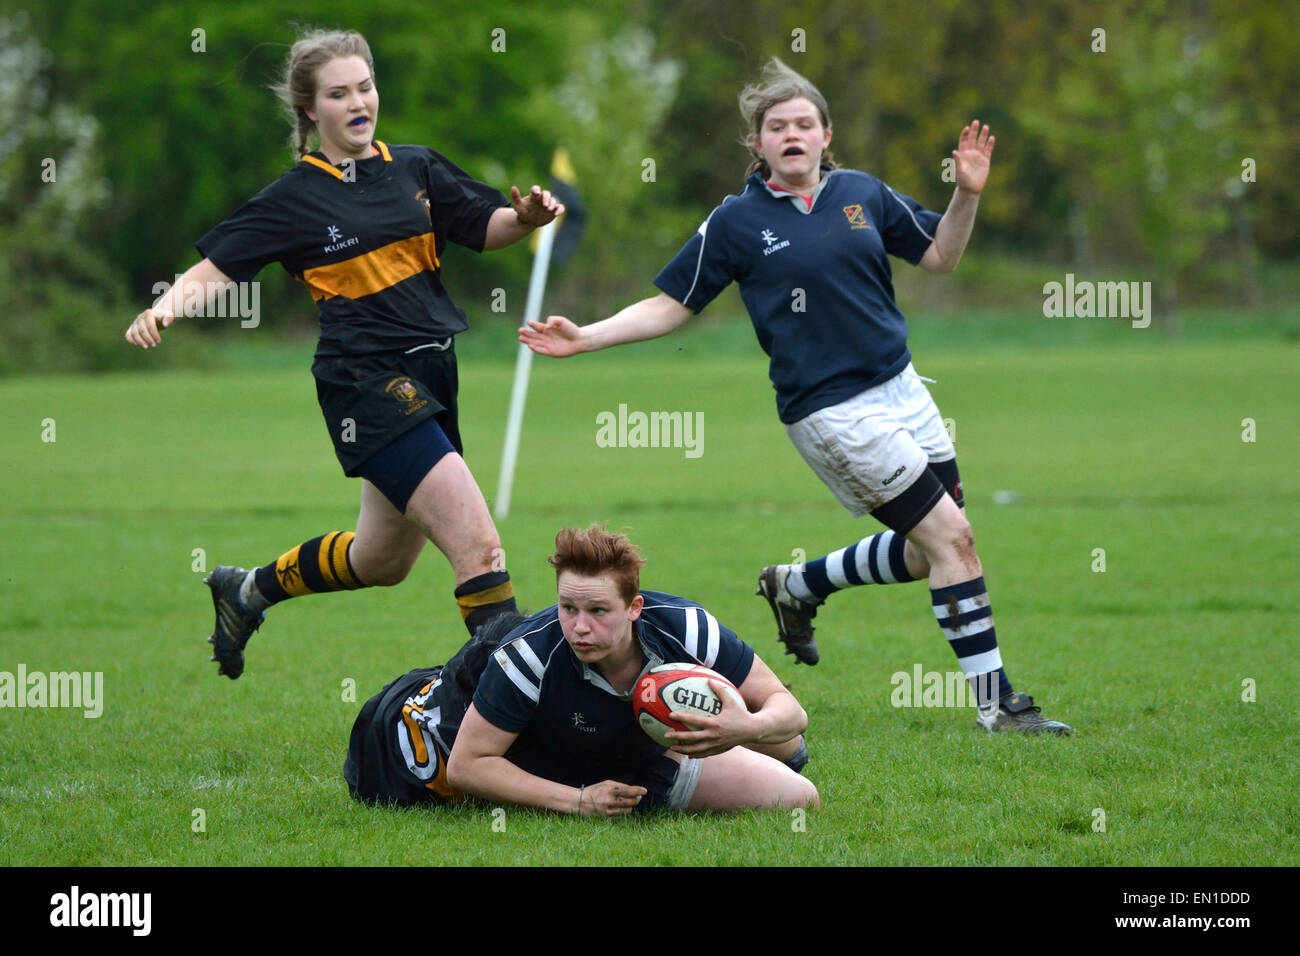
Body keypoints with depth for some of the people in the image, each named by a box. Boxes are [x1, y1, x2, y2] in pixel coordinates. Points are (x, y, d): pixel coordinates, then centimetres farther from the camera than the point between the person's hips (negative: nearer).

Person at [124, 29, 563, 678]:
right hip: (369, 384, -7)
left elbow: (486, 227, 9)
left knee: (381, 562, 23)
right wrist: (164, 309, -22)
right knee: (479, 546, -19)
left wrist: (525, 217, -13)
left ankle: (246, 590, 45)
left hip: (435, 373, 7)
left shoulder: (415, 168, 10)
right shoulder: (295, 198, -3)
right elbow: (218, 267, -3)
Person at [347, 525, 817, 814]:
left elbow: (789, 711, -25)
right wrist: (577, 801, -36)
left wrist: (747, 729, -49)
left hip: (641, 762, 2)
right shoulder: (532, 651, -40)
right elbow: (467, 765, -32)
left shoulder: (684, 628, -34)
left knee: (796, 798, 0)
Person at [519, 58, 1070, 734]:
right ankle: (997, 703, -4)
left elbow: (939, 256, 14)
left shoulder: (862, 193, 6)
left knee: (929, 552, 9)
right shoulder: (736, 221, -4)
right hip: (831, 411, -6)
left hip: (900, 389, 6)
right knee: (950, 538, -11)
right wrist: (585, 338, -8)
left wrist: (967, 194, -3)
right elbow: (672, 305, 2)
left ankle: (797, 585, 32)